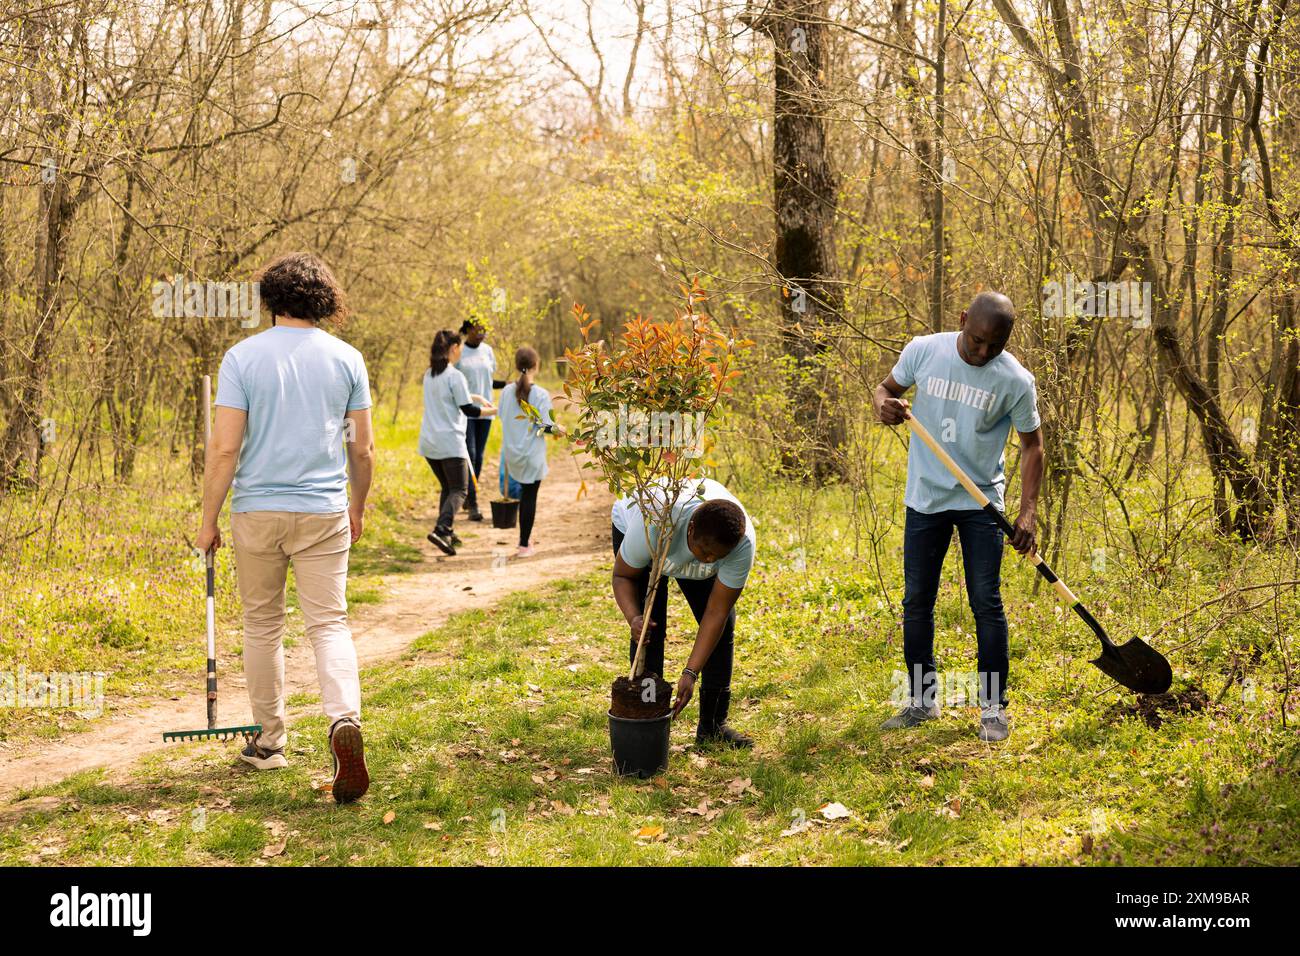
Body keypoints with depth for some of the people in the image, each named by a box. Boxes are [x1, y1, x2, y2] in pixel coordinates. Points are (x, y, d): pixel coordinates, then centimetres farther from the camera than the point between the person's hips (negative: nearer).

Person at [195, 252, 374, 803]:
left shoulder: (243, 357, -5)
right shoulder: (346, 359, 1)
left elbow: (224, 449, -9)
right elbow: (362, 449, 5)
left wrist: (208, 520, 0)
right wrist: (358, 506, 20)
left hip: (257, 510, -1)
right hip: (325, 511, 1)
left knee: (262, 625, 14)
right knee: (328, 624, 1)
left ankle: (269, 741, 24)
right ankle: (345, 721, -23)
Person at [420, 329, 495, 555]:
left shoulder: (429, 374, 12)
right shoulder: (454, 376, -13)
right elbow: (468, 410, -12)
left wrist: (477, 398, 28)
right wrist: (495, 410, -1)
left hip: (429, 442, 8)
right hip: (450, 442, -8)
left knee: (447, 487, 20)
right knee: (459, 490, -3)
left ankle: (447, 532, 17)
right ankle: (441, 530, -22)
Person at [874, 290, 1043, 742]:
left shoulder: (1015, 380, -12)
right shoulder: (923, 351, -7)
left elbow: (1032, 445, -4)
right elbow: (887, 387, 10)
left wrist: (1028, 512, -12)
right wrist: (885, 405, -16)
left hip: (981, 503, -2)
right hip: (925, 498, 2)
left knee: (986, 603, -4)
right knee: (917, 602, 7)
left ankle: (993, 707, 8)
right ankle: (921, 700, 21)